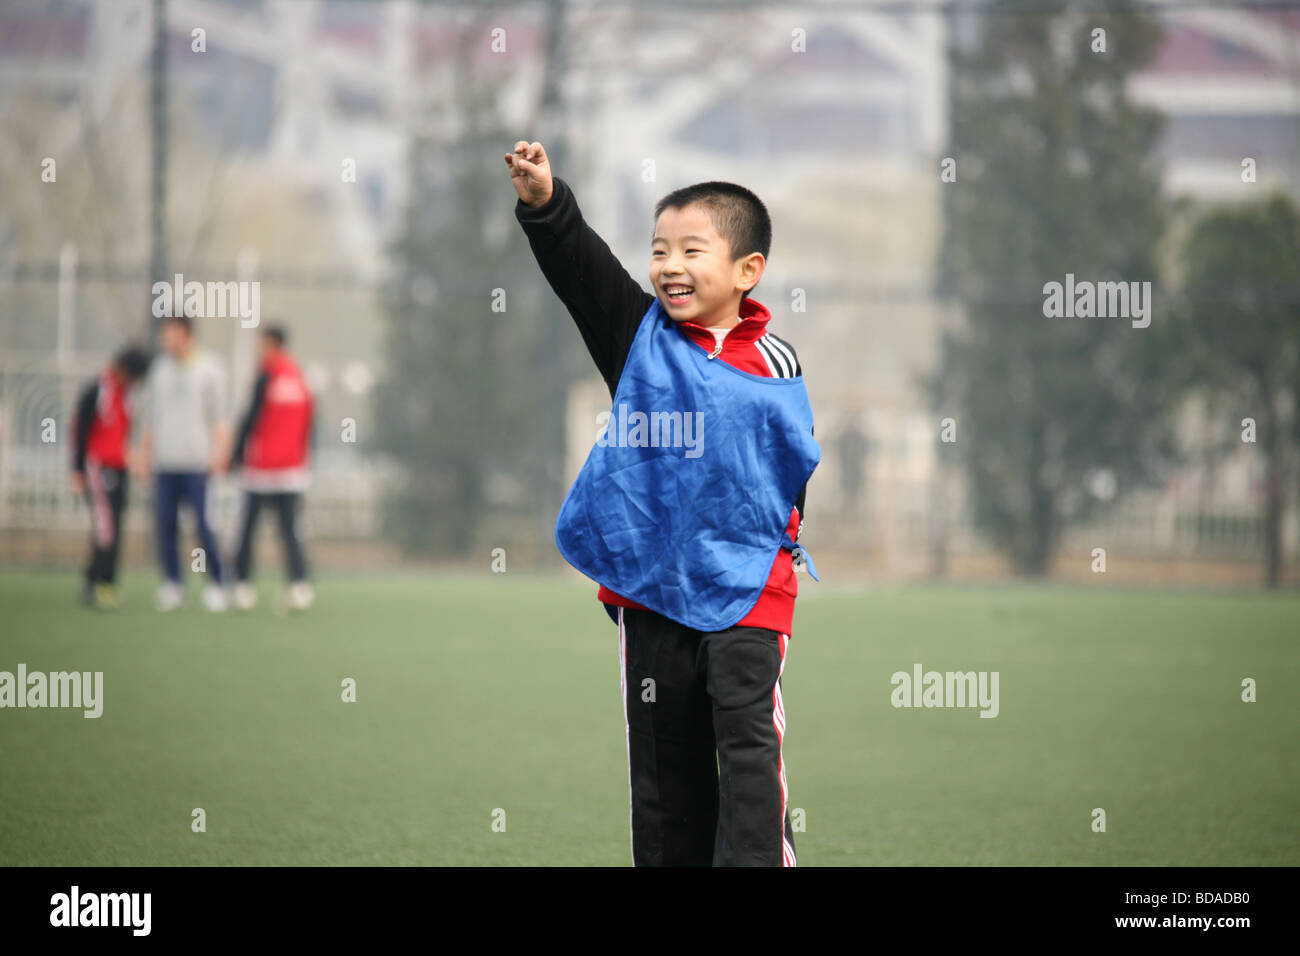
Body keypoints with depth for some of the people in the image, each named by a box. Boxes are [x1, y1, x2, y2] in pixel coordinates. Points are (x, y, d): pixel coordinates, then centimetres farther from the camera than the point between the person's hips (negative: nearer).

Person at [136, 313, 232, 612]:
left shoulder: (209, 369, 2)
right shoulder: (159, 369, 14)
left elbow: (220, 415, 1)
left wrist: (219, 451, -10)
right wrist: (145, 453, 14)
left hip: (197, 461, -4)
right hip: (164, 463, 4)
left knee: (202, 523, -9)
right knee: (165, 524, 0)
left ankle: (216, 584, -1)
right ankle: (171, 585, 7)